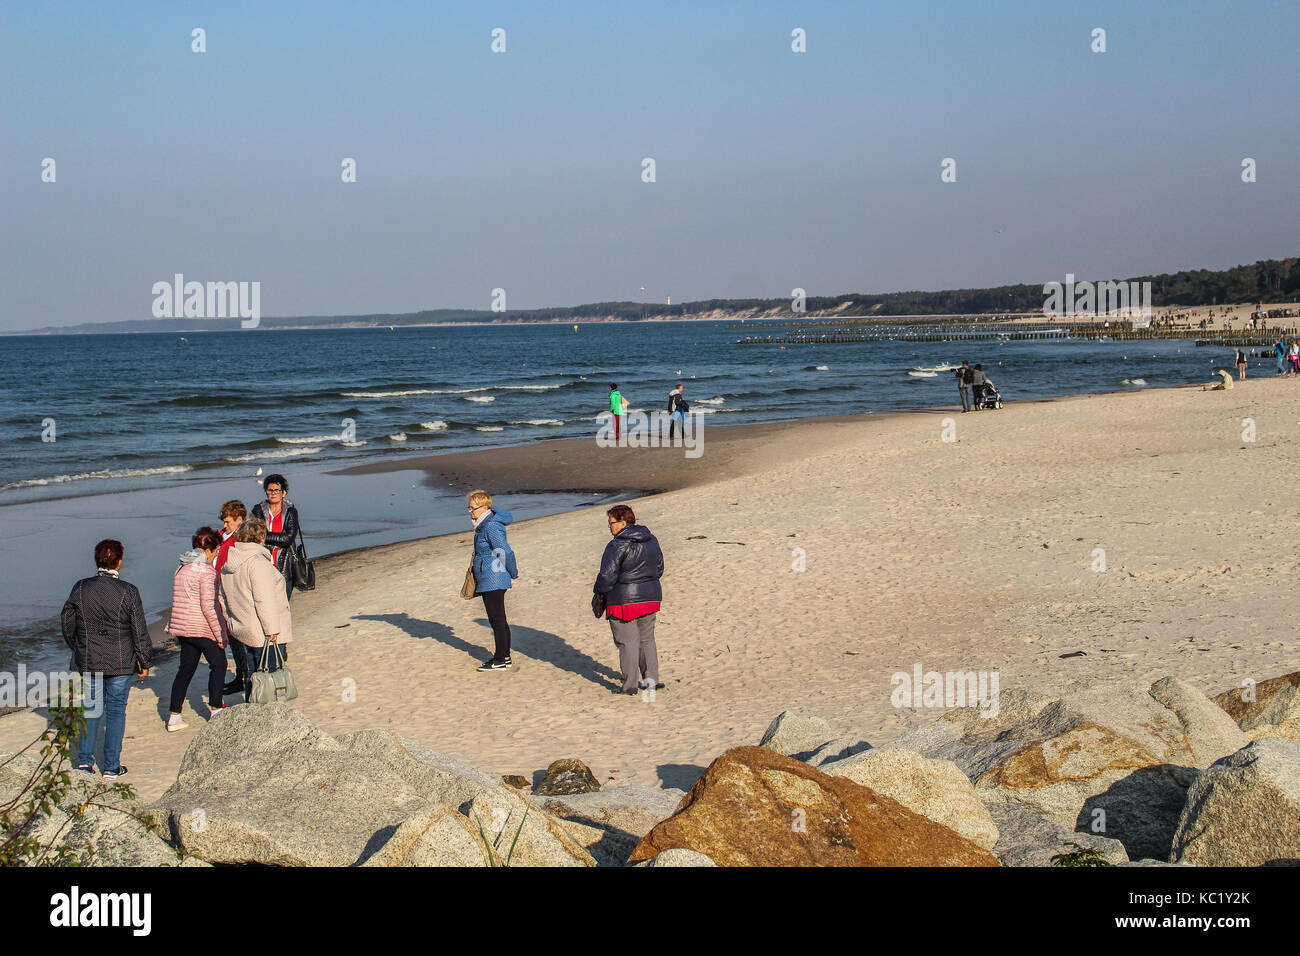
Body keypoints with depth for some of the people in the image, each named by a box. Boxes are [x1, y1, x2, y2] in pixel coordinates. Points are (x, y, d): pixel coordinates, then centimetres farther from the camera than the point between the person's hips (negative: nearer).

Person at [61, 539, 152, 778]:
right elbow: (139, 631, -7)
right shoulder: (128, 592, -11)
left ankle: (84, 760, 9)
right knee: (116, 709, 7)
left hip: (87, 661, 2)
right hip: (120, 662, -2)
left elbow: (68, 625, 7)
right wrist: (145, 662, 4)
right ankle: (112, 767, 10)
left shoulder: (80, 588, -3)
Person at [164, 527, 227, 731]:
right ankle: (216, 710, 12)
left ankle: (174, 717, 11)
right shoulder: (206, 571, -15)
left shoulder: (181, 568, 10)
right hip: (203, 629, -7)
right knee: (218, 665, 10)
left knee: (185, 670, 13)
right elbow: (208, 607, -19)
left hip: (182, 628, 7)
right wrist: (220, 635, -14)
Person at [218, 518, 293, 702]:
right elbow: (264, 600, -22)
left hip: (244, 631, 9)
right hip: (265, 637, -9)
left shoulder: (228, 565, 11)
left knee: (252, 675, 17)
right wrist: (272, 629, -20)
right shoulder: (258, 562, -19)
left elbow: (225, 600, 18)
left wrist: (231, 624, 25)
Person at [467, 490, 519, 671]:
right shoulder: (484, 524, 12)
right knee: (499, 620, 16)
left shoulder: (491, 526, -20)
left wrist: (513, 573, -9)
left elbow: (505, 551, -21)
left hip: (493, 580, -11)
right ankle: (504, 656, 23)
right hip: (490, 580, 11)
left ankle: (500, 660, 2)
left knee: (497, 620, -4)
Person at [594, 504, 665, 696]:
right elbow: (659, 568, 14)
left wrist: (599, 593, -1)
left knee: (627, 642, 2)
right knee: (646, 639, 18)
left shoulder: (617, 546, -18)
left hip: (624, 599, -7)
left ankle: (630, 685, 6)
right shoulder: (651, 541, 5)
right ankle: (650, 679, 18)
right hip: (651, 597, 7)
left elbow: (607, 576, -17)